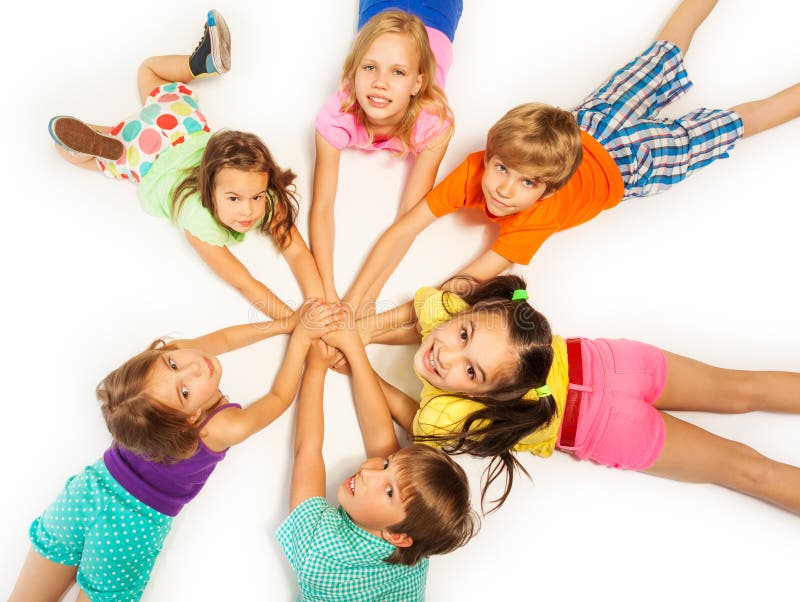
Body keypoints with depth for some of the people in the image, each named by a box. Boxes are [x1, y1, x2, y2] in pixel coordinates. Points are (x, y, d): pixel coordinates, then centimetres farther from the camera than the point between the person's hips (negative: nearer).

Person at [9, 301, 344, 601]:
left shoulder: (169, 353, -24)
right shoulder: (225, 428, -34)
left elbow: (221, 338, -4)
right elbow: (280, 397, -13)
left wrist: (287, 323, -4)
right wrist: (302, 336, -8)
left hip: (88, 490, 5)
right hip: (135, 529, -5)